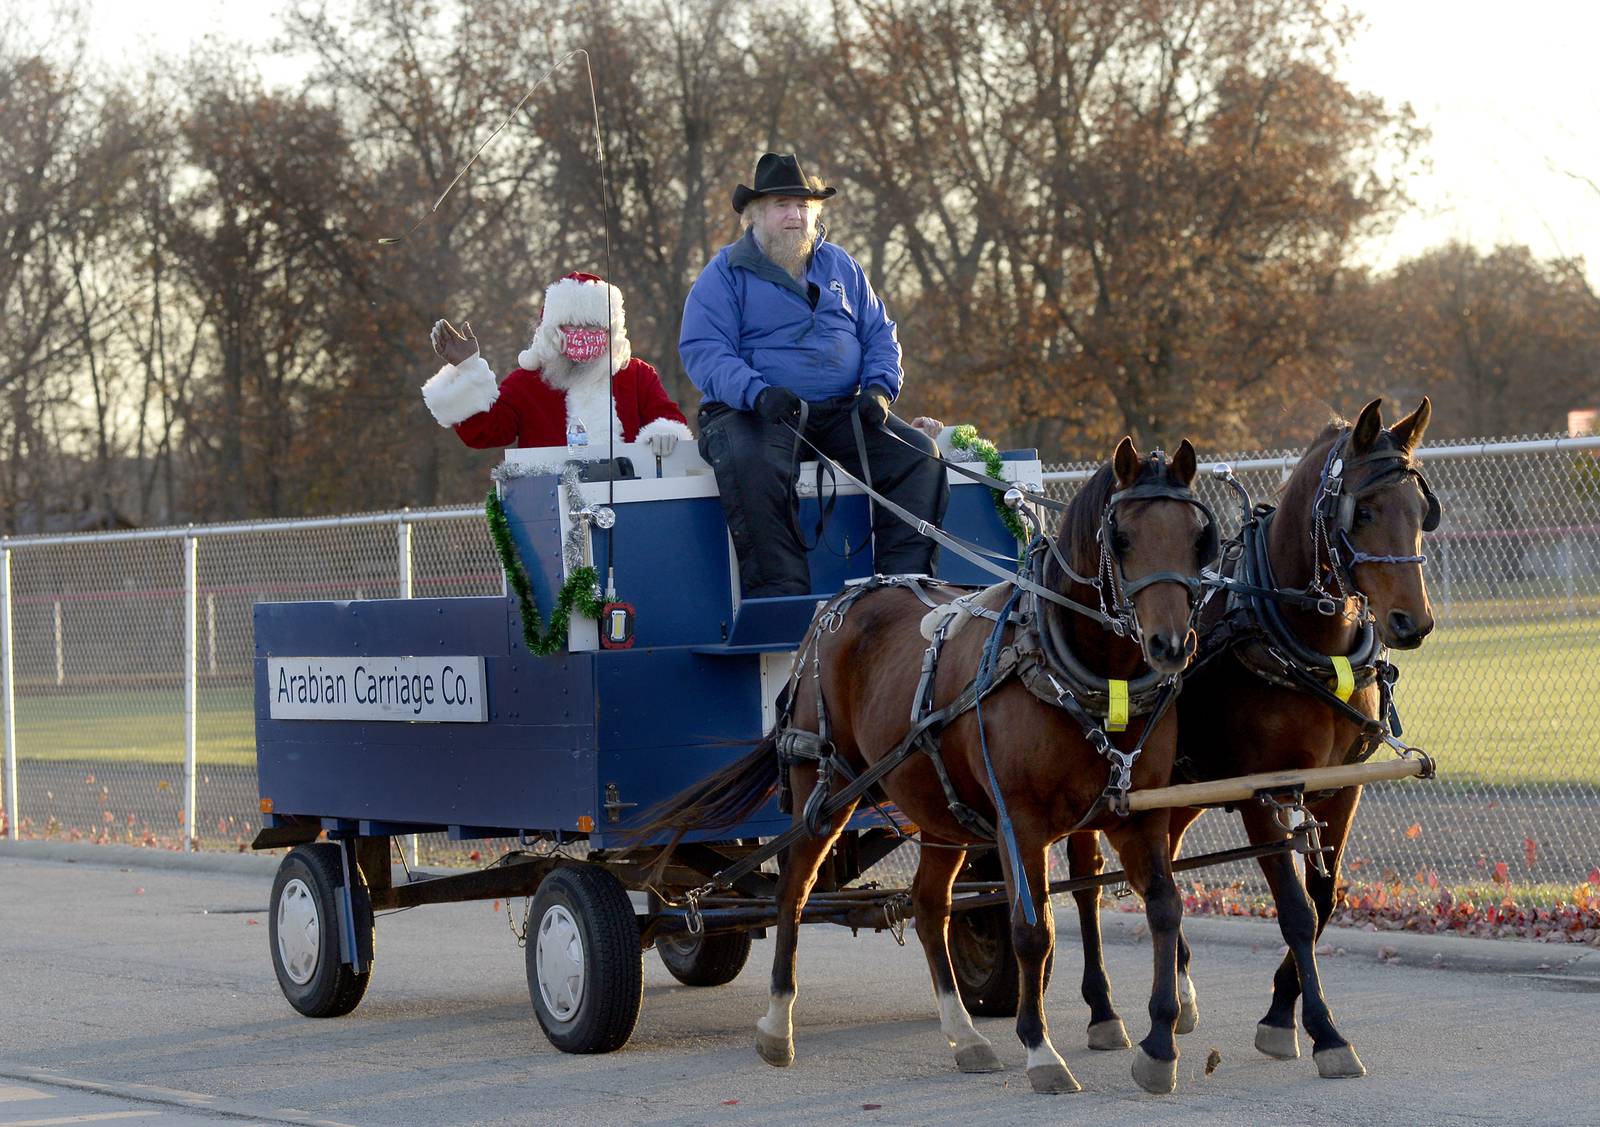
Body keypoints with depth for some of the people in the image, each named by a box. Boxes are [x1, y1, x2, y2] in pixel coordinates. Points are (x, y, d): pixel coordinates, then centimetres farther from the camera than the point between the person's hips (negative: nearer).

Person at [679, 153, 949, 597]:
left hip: (841, 410, 5)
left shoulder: (841, 267, 20)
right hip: (752, 412, -4)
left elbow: (879, 335, 20)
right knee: (755, 467, -38)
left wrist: (878, 388, -2)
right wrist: (758, 393, -26)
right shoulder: (725, 273, 4)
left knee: (918, 454, -18)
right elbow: (703, 351, -8)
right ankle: (779, 598, -36)